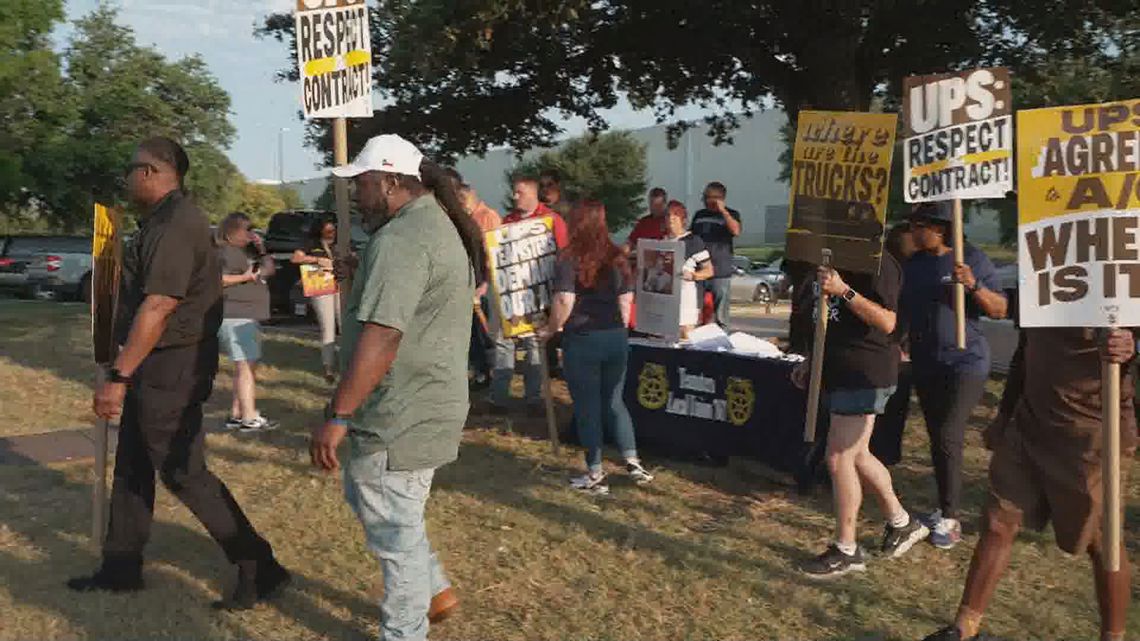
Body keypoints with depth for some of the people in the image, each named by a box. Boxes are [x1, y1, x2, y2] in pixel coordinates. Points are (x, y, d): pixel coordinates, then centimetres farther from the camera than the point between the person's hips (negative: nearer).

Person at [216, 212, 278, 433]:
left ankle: (236, 414, 21)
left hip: (249, 317, 11)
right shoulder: (225, 253, -10)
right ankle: (250, 418, -13)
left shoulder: (248, 251, 19)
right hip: (235, 317, -11)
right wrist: (245, 277, -17)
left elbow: (270, 270, 22)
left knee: (248, 366, 14)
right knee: (246, 366, -13)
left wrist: (262, 250, 7)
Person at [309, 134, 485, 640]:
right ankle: (434, 590, 32)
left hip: (401, 417, -11)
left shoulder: (402, 239, -21)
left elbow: (381, 337, -29)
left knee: (394, 529, 2)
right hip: (425, 406, 11)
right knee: (364, 494, 25)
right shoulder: (441, 224, 13)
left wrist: (337, 416, -26)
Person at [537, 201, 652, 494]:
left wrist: (551, 329, -5)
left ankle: (596, 475, 12)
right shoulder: (617, 257, 5)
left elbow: (565, 301, -20)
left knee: (587, 407, 6)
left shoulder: (569, 259, -11)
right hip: (616, 338, 5)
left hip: (582, 340, -5)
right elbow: (626, 298, 9)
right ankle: (633, 463, 14)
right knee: (614, 402, 18)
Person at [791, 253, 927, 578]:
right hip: (841, 371, 10)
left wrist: (844, 291, -28)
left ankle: (846, 550, 7)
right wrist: (812, 359, 21)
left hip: (865, 374, -10)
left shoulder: (878, 262, -14)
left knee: (839, 458, -6)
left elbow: (887, 322, -21)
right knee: (856, 455, 16)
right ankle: (901, 522, 32)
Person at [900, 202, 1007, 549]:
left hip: (965, 363, -6)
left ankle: (949, 519, -3)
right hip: (925, 367, 6)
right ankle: (946, 508, 24)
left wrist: (974, 285, -23)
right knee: (937, 440, 11)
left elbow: (1000, 311, -7)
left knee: (948, 438, -13)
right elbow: (903, 312, 17)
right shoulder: (913, 265, 8)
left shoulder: (972, 259, -7)